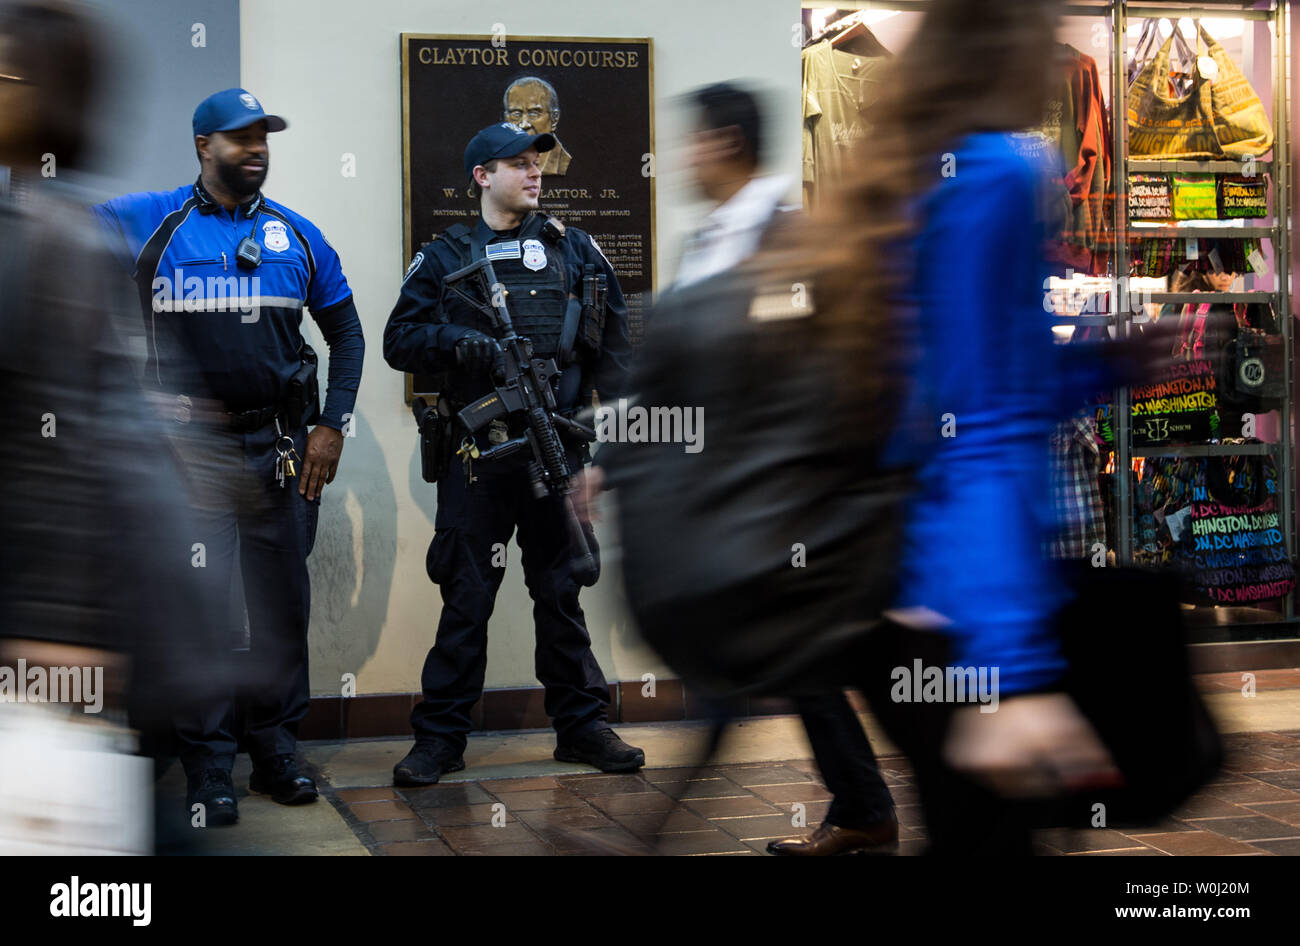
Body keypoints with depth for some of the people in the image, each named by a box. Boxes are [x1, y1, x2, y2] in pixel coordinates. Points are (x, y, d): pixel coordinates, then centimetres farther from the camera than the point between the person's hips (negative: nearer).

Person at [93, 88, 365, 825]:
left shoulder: (298, 235, 8)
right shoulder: (149, 220, 0)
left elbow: (346, 332, 14)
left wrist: (333, 425, 5)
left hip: (279, 446, 3)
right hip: (188, 448, -2)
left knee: (283, 602, 9)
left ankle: (277, 749, 23)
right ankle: (209, 768, 11)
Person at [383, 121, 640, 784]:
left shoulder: (573, 249, 11)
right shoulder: (444, 257, 6)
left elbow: (613, 336, 11)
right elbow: (399, 340, 3)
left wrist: (615, 407, -1)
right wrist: (455, 342, -15)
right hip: (477, 455, -2)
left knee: (562, 591, 10)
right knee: (466, 596, 1)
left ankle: (581, 724, 19)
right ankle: (440, 735, 9)